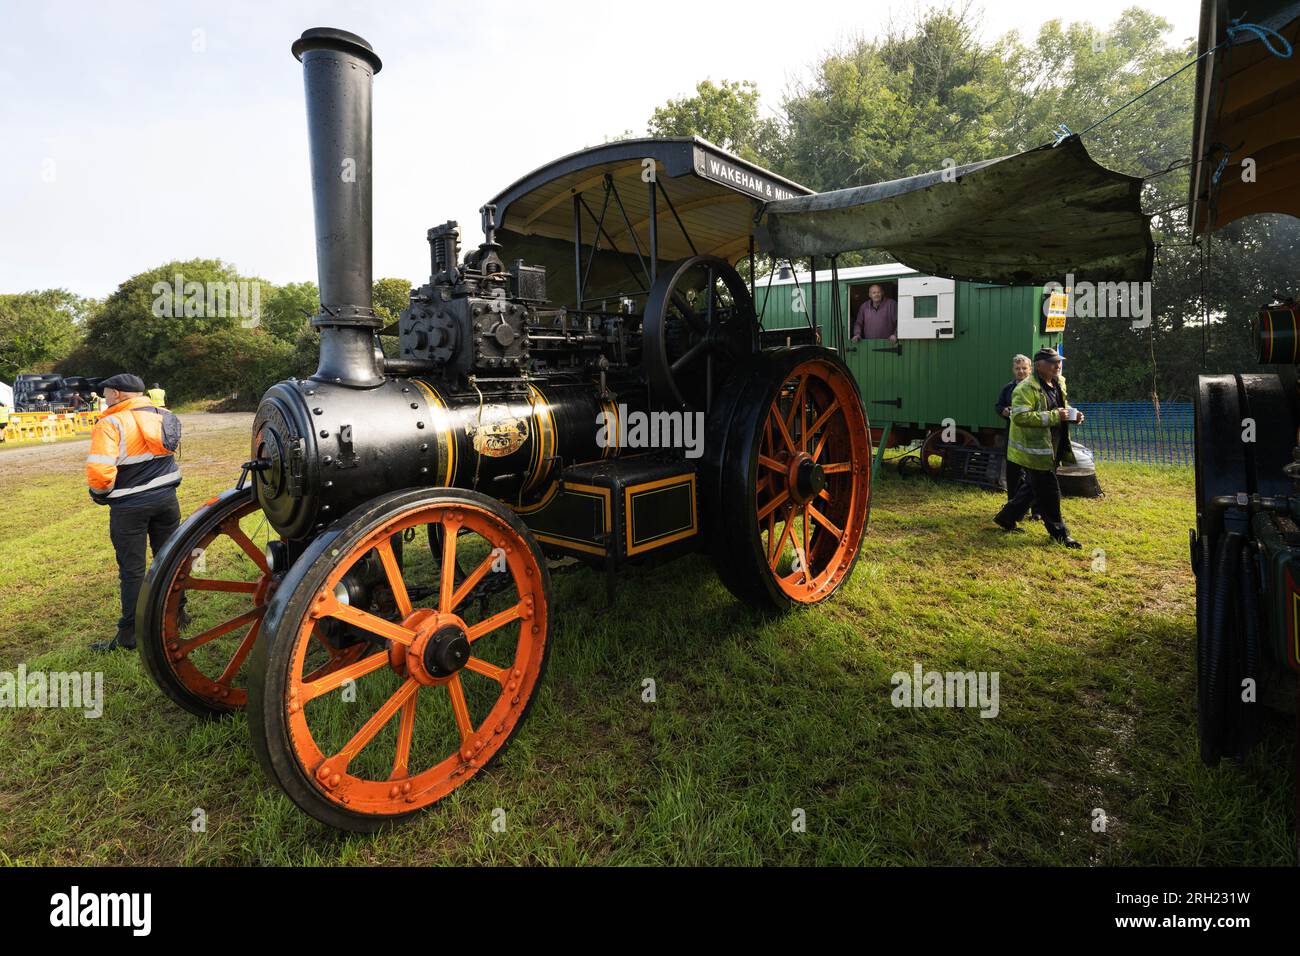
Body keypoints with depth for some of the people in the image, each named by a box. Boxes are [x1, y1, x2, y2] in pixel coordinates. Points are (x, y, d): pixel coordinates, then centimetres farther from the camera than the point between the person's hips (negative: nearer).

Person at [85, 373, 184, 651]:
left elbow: (99, 471, -22)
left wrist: (100, 493, -4)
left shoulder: (111, 424, -15)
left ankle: (130, 635, 10)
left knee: (132, 571, 3)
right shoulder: (163, 416, 6)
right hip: (166, 498, 6)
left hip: (130, 507, -5)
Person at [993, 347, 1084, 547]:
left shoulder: (1058, 385, 13)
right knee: (1049, 493, -1)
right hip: (1035, 450, -9)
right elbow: (1020, 416, -27)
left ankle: (1006, 518, 32)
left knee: (1032, 486, 18)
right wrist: (1053, 416, -28)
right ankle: (1059, 532, 12)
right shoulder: (1026, 388, -17)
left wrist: (1073, 416, 4)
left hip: (1050, 449, 9)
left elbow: (1060, 410, 27)